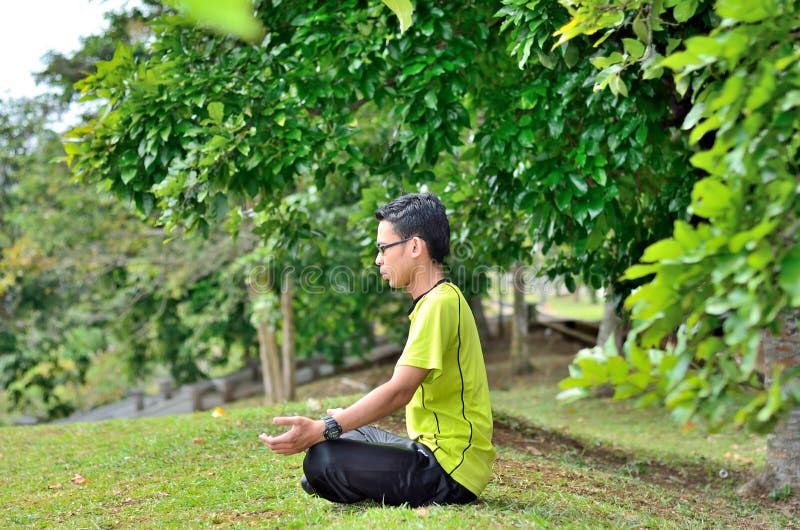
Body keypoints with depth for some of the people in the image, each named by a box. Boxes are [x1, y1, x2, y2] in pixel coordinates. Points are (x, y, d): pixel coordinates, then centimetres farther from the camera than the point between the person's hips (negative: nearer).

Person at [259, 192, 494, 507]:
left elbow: (399, 391, -26)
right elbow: (404, 390, 18)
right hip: (433, 449, 10)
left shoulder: (440, 303, -18)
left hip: (450, 470, -10)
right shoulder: (437, 301, 14)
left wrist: (321, 430, -29)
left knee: (322, 459, -22)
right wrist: (340, 420, 20)